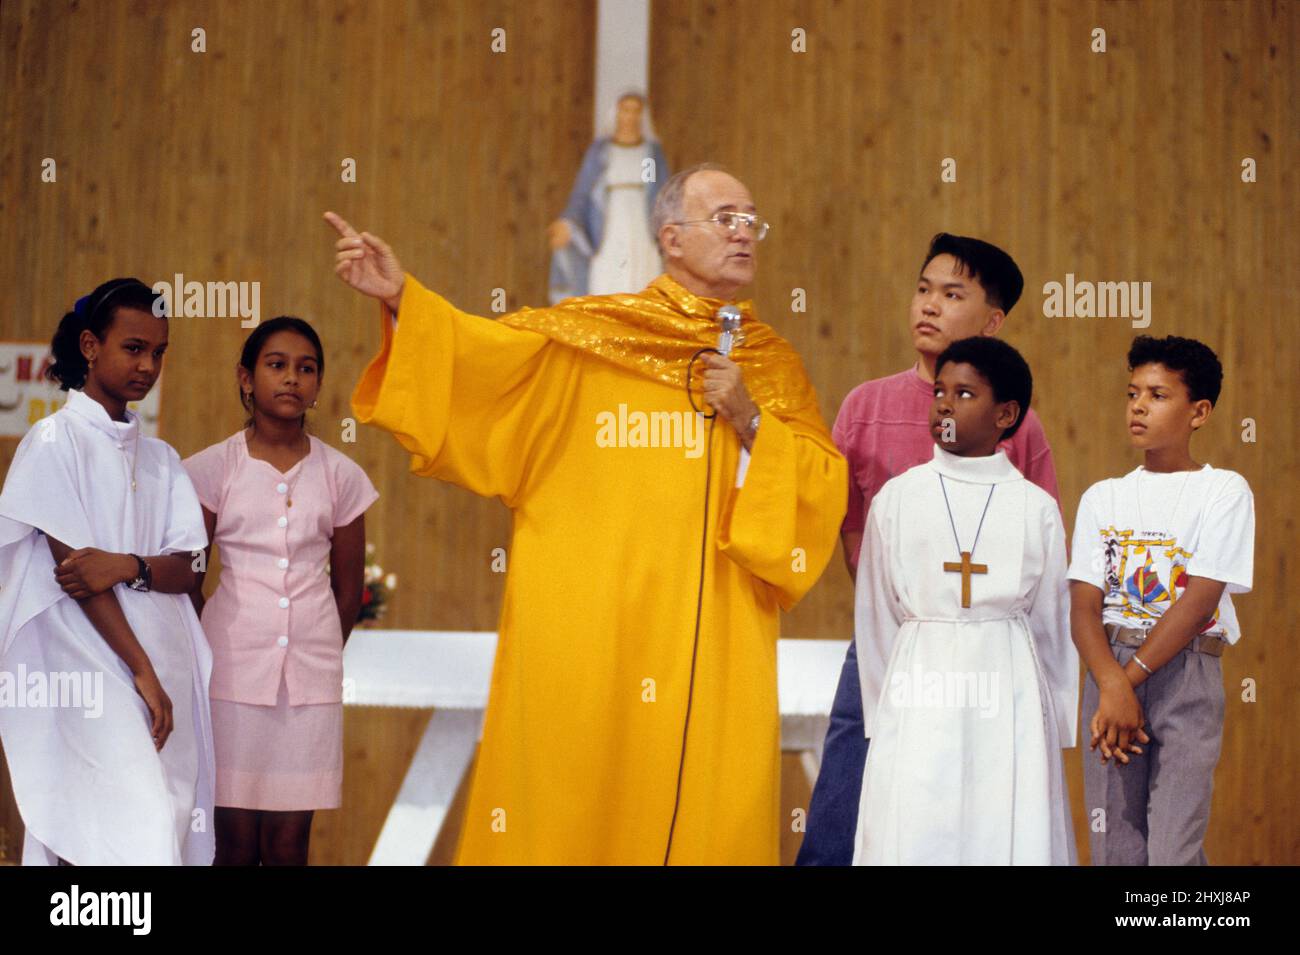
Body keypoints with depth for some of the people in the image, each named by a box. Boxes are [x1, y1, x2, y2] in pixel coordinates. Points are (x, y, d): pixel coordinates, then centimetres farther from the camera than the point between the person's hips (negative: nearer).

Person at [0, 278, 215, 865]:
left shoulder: (160, 459, 17)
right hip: (89, 670, -6)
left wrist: (128, 567, -15)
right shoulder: (55, 440, -1)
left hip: (161, 660, 6)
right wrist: (143, 672, -11)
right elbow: (72, 565, -8)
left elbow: (185, 570, 8)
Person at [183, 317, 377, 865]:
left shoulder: (340, 476, 5)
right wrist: (213, 659, 10)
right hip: (234, 672, -1)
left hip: (310, 676, 2)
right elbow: (186, 583, 5)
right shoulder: (214, 468, 0)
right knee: (235, 842, 1)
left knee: (289, 843, 3)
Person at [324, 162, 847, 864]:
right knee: (575, 806, 1)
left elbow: (826, 488, 7)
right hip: (588, 631, -2)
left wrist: (751, 423, -7)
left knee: (707, 814, 1)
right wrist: (399, 297, -22)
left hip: (716, 643, 2)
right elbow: (484, 355, -8)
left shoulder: (772, 362, 12)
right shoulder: (587, 334, 5)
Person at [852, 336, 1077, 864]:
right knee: (912, 839, -1)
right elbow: (876, 617, 9)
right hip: (921, 694, 0)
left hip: (1008, 698, 0)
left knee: (1011, 834, 0)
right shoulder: (897, 498, 4)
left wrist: (1055, 731, 11)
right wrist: (882, 714, 9)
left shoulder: (1037, 508, 4)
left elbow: (1052, 622, 10)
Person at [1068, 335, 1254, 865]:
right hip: (1110, 671, 4)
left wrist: (1130, 677, -14)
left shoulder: (1224, 491, 1)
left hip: (1187, 676, -3)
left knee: (1174, 850, -9)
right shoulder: (1103, 497, 11)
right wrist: (1112, 685, -16)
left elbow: (1198, 602, -9)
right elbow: (1083, 606, 2)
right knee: (1113, 845, 3)